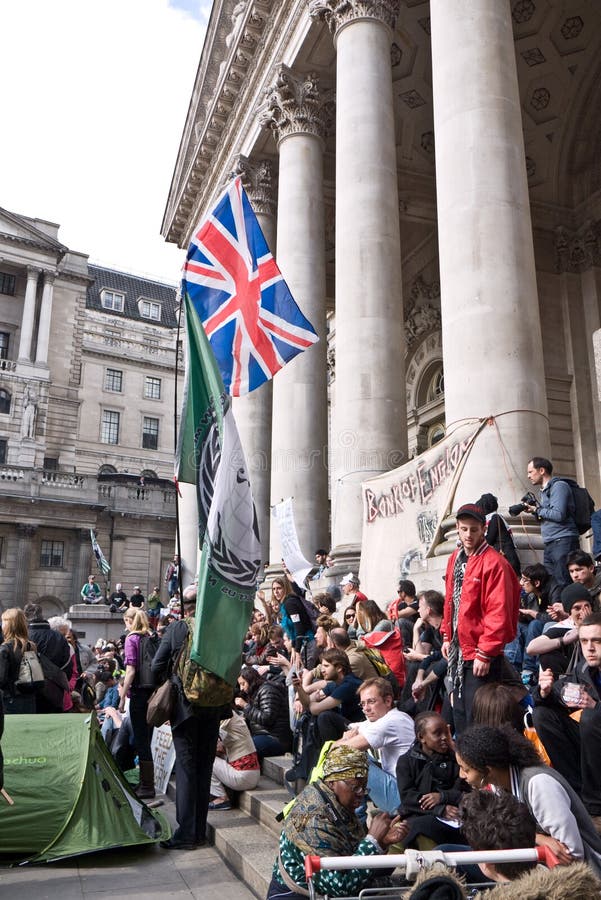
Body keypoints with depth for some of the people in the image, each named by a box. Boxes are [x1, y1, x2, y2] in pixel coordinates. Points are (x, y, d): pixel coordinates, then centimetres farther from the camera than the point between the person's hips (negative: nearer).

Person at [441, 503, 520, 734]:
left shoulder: (493, 563, -16)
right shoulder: (455, 559, 9)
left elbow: (499, 613, -21)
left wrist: (485, 654, -21)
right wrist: (447, 637, 14)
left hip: (480, 656, -8)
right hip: (458, 651, 8)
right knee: (460, 713, 20)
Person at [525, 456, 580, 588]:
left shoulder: (558, 486, -5)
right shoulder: (544, 490, 23)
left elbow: (559, 515, -17)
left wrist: (537, 510, -5)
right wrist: (534, 511, 7)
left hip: (563, 542, -9)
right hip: (550, 544, 9)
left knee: (564, 584, -10)